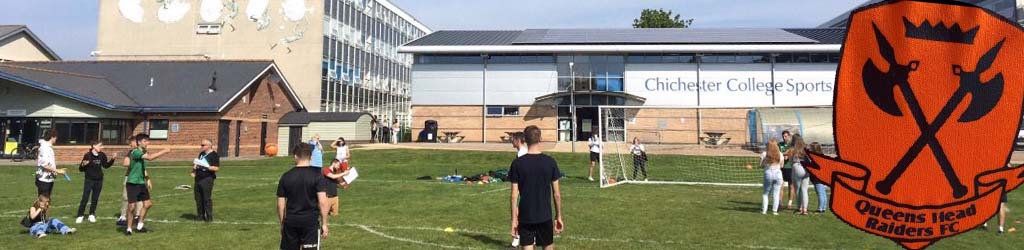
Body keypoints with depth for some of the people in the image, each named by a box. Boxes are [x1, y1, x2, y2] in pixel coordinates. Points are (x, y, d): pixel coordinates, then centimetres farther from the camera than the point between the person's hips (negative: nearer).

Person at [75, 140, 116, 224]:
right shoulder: (88, 155, -13)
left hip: (99, 180, 4)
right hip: (89, 180, -4)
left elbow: (106, 165, 17)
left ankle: (91, 215, 23)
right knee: (85, 198, -5)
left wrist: (112, 159, 6)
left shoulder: (102, 155, 1)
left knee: (95, 199, 10)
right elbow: (81, 169, -7)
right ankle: (80, 215, 4)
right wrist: (83, 165, -28)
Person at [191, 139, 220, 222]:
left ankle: (209, 217, 1)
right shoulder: (201, 154, 16)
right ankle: (200, 215, 19)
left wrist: (206, 167, -24)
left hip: (207, 179, -8)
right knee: (198, 198, 10)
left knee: (207, 198, -6)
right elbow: (197, 164, 28)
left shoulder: (214, 155, -9)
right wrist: (194, 170, 9)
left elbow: (216, 168, -15)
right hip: (198, 178, 8)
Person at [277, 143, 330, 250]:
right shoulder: (316, 175, -6)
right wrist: (324, 223, -4)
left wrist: (282, 224, 15)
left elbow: (280, 204, 3)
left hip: (290, 222, 3)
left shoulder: (286, 177, 1)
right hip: (310, 221, -2)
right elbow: (322, 202, -12)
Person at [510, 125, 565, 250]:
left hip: (525, 217, 0)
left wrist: (514, 219, 2)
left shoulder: (517, 163, -6)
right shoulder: (550, 162, -5)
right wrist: (559, 216, 9)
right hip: (545, 216, 1)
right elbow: (557, 194, -1)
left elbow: (514, 195, -5)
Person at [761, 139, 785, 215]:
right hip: (778, 174, 1)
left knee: (766, 193, 11)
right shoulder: (780, 154, -1)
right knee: (776, 193, 6)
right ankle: (775, 210, 2)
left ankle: (764, 210, 7)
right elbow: (781, 166, 7)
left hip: (768, 173, -1)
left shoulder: (764, 154, -7)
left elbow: (761, 165, -3)